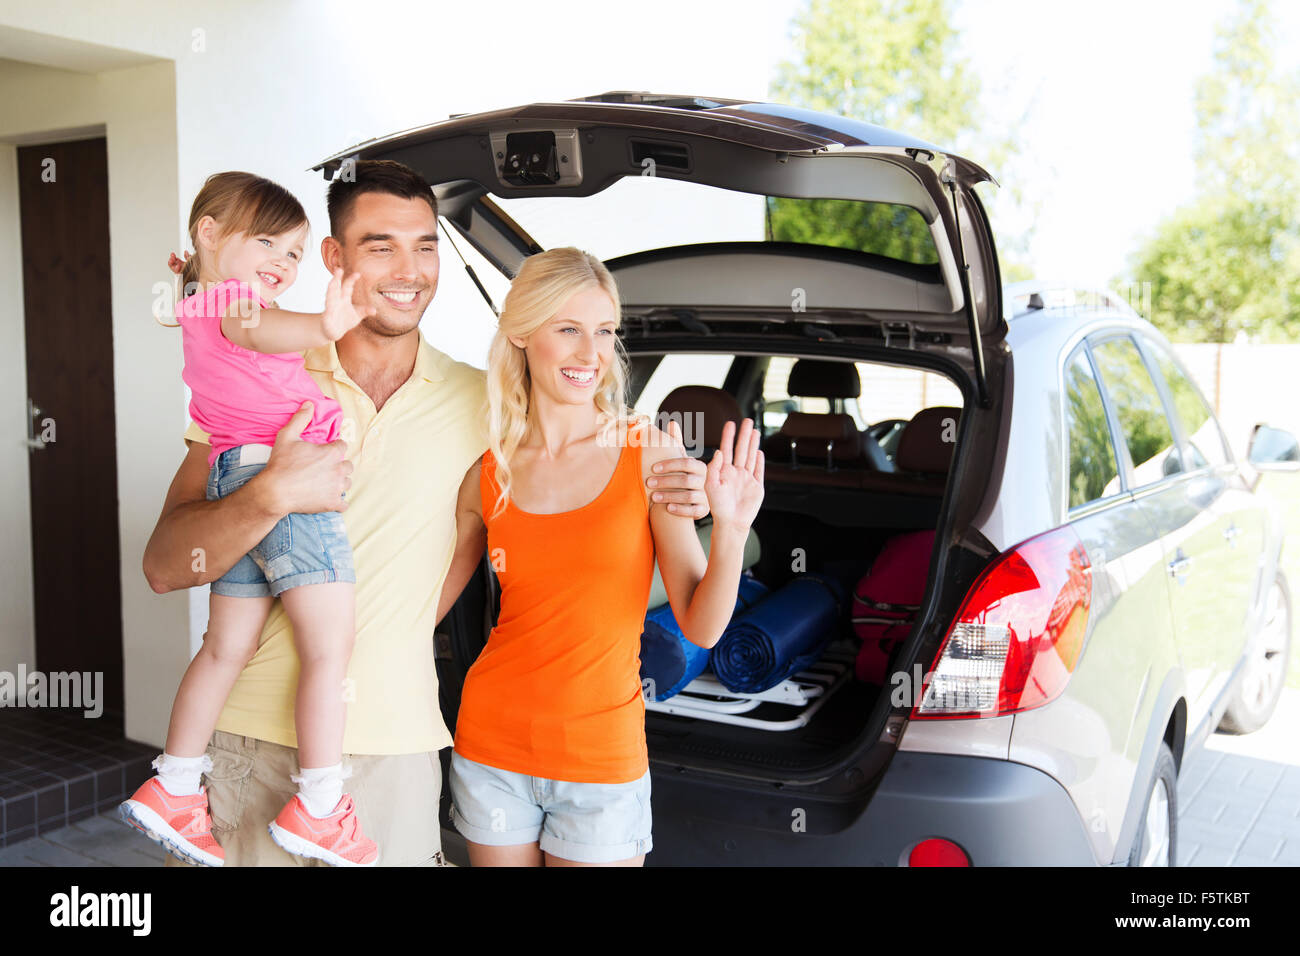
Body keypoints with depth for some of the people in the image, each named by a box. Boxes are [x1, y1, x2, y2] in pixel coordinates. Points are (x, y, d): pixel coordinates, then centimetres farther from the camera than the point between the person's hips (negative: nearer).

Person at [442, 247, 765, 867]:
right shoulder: (486, 472, -3)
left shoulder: (652, 453, -8)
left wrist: (731, 531, -23)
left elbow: (701, 628, -9)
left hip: (603, 756, -2)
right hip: (493, 744, 2)